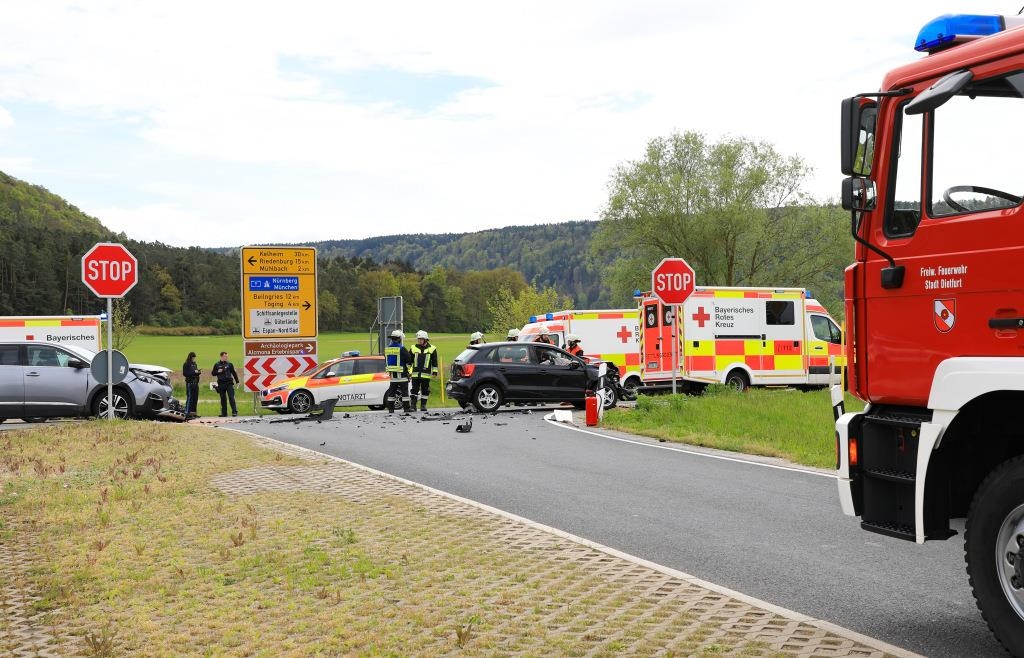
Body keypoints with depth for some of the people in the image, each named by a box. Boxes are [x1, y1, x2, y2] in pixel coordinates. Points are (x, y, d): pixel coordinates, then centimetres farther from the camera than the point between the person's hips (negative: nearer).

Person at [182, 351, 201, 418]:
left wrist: (198, 372, 3)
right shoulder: (186, 364, -6)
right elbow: (185, 373, -14)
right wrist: (194, 372, -18)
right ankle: (187, 413, -9)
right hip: (189, 382, -8)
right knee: (189, 398, -10)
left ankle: (193, 412, 14)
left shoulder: (195, 364, 16)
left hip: (196, 382, 8)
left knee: (195, 398, 8)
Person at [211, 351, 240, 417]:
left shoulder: (229, 364, 7)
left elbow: (234, 373, 11)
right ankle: (224, 413, 11)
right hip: (221, 384, 1)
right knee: (223, 399, 5)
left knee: (231, 397, -8)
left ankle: (234, 411, -9)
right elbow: (213, 373, 12)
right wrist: (218, 372, -8)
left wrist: (237, 381, 7)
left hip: (229, 383, -1)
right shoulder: (217, 365, 8)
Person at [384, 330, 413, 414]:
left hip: (392, 374, 5)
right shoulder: (402, 349, -13)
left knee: (392, 391, 10)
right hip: (402, 374, -5)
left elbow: (386, 361, 16)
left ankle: (390, 408, 9)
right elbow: (409, 360, -8)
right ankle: (406, 408, 0)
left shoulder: (387, 348, 6)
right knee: (404, 391, 0)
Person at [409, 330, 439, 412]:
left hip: (426, 374, -1)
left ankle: (423, 405, 12)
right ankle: (413, 405, 3)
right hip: (415, 374, 1)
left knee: (425, 390, 3)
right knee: (414, 389, -1)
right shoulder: (413, 348, 7)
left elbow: (434, 362, 7)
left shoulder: (432, 349, 3)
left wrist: (435, 372, 3)